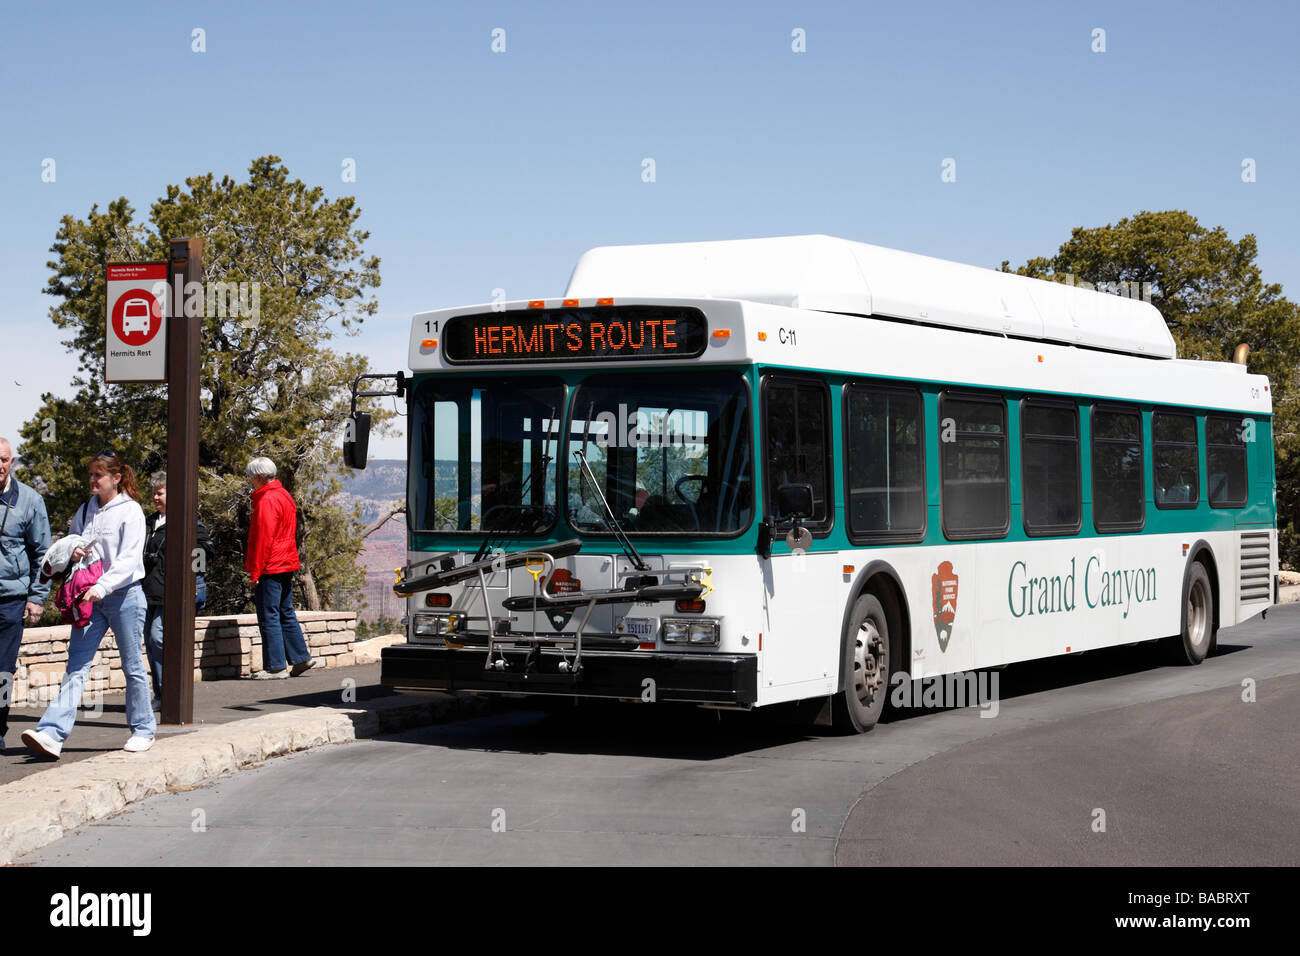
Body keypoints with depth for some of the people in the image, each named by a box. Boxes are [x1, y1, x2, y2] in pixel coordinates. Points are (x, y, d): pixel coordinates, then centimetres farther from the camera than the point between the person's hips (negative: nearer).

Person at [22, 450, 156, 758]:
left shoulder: (130, 511, -7)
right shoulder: (85, 510, 11)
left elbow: (129, 559, -14)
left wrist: (102, 586, -26)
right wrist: (71, 553, -4)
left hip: (124, 595, -5)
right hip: (90, 597, 5)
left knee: (132, 666, 6)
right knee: (76, 665, -5)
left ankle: (143, 729, 21)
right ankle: (52, 733, -16)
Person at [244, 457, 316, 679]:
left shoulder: (266, 500, -15)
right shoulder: (284, 496, 15)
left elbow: (263, 539, -18)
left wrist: (255, 571, -15)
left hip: (270, 568, -10)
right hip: (286, 565, 10)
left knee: (268, 617, -5)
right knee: (285, 613, 16)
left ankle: (276, 667, -5)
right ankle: (301, 658, 18)